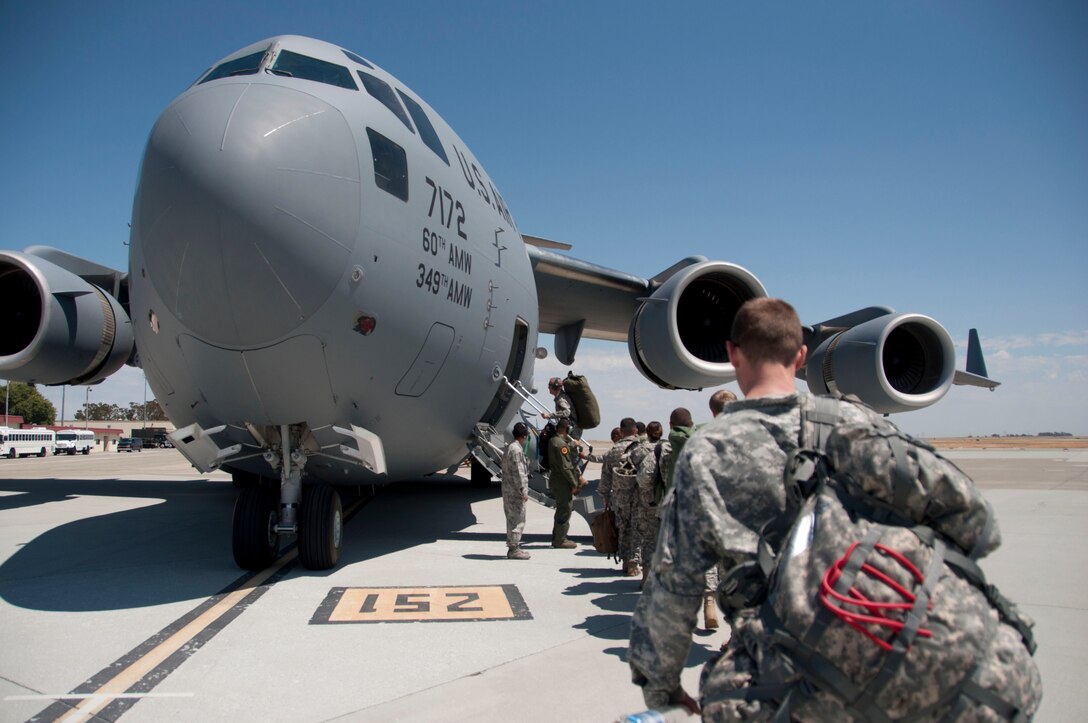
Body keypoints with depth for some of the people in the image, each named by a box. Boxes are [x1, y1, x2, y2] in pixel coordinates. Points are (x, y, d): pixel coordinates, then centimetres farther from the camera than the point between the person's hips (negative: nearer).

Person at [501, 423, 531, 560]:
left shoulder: (510, 447, 15)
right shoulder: (516, 450, -17)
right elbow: (518, 473, -21)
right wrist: (524, 492, -19)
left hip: (508, 490, 10)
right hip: (515, 491, -10)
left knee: (512, 519, 15)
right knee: (517, 519, -5)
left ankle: (513, 547, 22)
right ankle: (513, 549, -2)